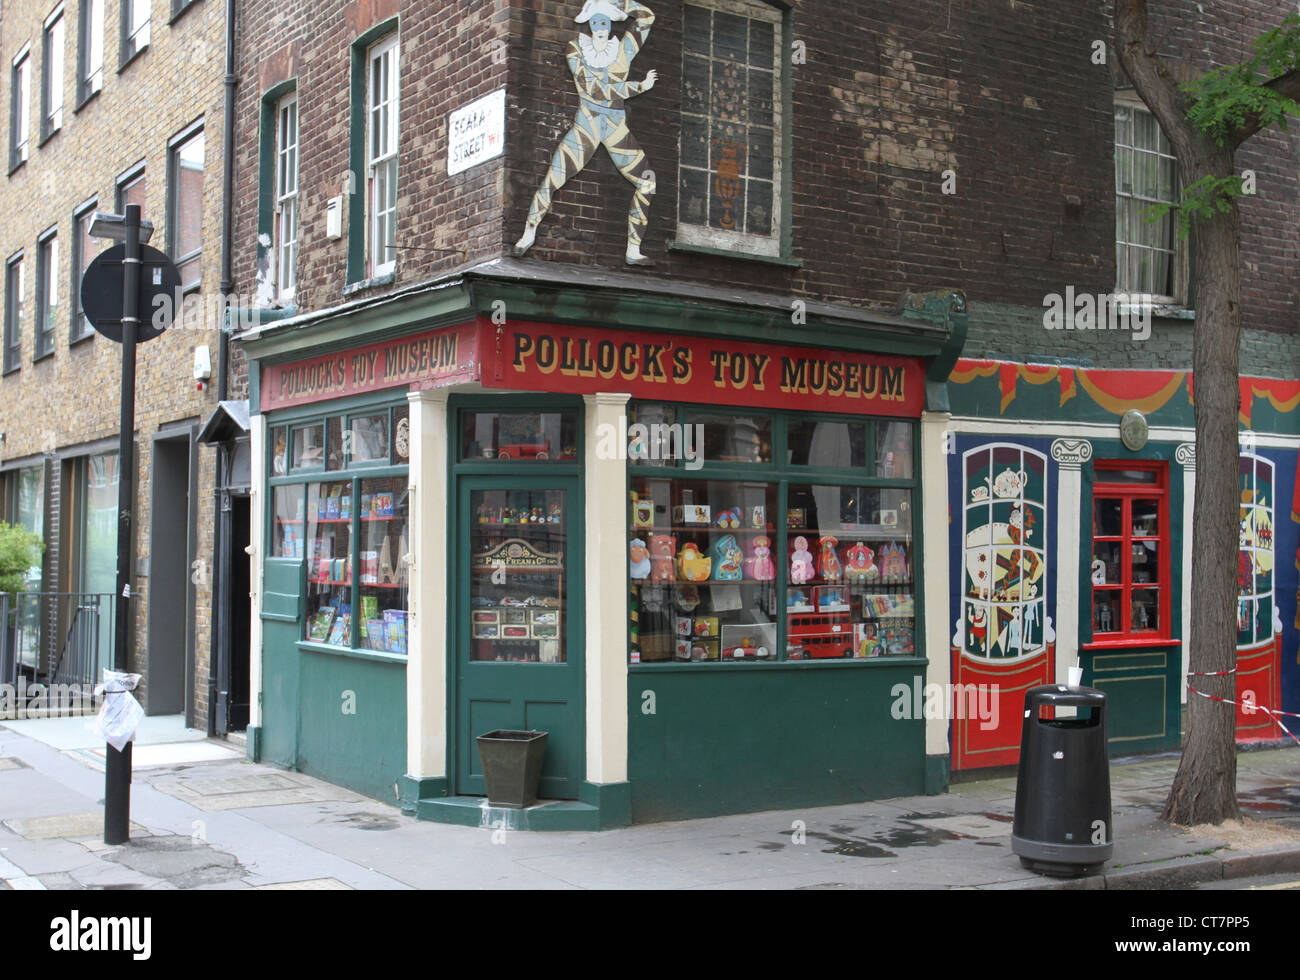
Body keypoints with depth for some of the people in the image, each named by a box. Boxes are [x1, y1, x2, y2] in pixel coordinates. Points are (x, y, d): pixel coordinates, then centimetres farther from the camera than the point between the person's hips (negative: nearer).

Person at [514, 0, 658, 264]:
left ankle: (634, 250, 3)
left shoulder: (623, 49, 10)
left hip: (617, 126, 3)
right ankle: (529, 233, 2)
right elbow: (593, 88, -10)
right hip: (586, 123, -3)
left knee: (646, 184, -4)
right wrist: (639, 87, -8)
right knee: (552, 179, -14)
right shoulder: (576, 49, 2)